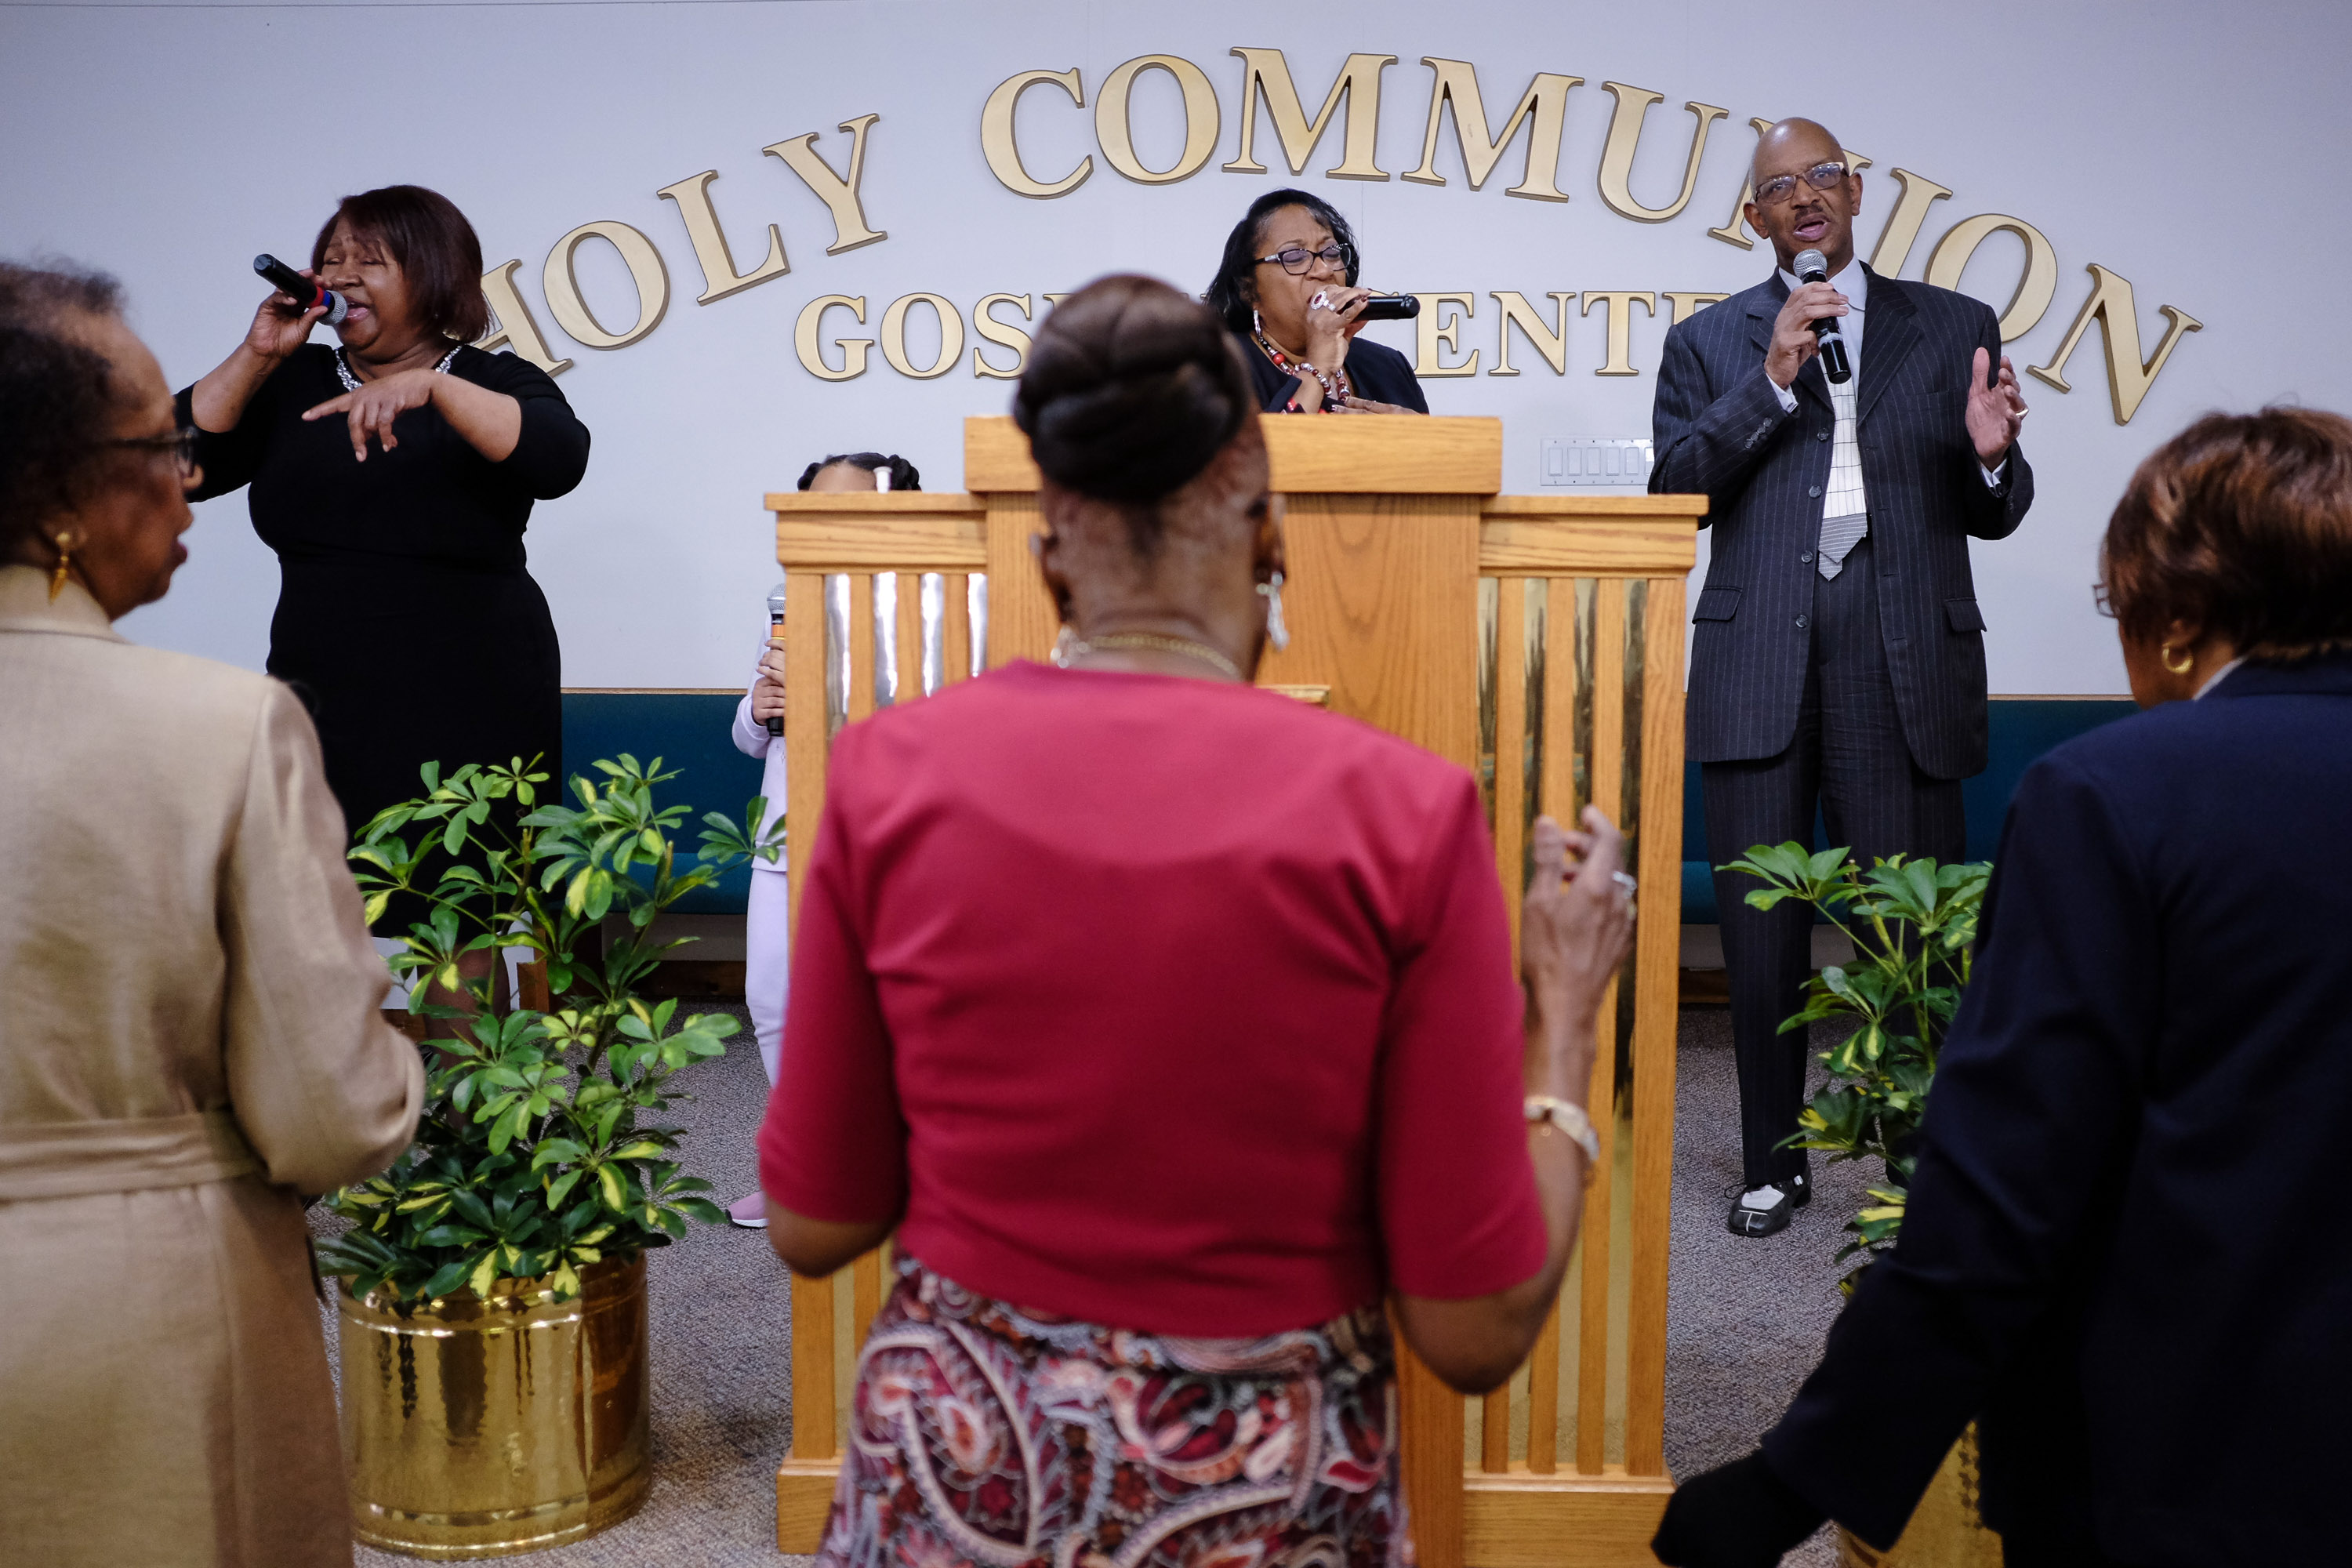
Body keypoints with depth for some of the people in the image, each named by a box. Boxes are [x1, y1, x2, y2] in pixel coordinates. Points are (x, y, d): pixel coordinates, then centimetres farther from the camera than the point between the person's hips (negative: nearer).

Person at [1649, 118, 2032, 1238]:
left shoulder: (1954, 328, 15)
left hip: (1906, 666, 0)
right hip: (1759, 665, 1)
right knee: (1761, 931, 5)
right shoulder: (1709, 342, 14)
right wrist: (1772, 383, -9)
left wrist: (1992, 456, -10)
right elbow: (1675, 491, 1)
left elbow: (1993, 516, 13)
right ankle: (1773, 1163, 19)